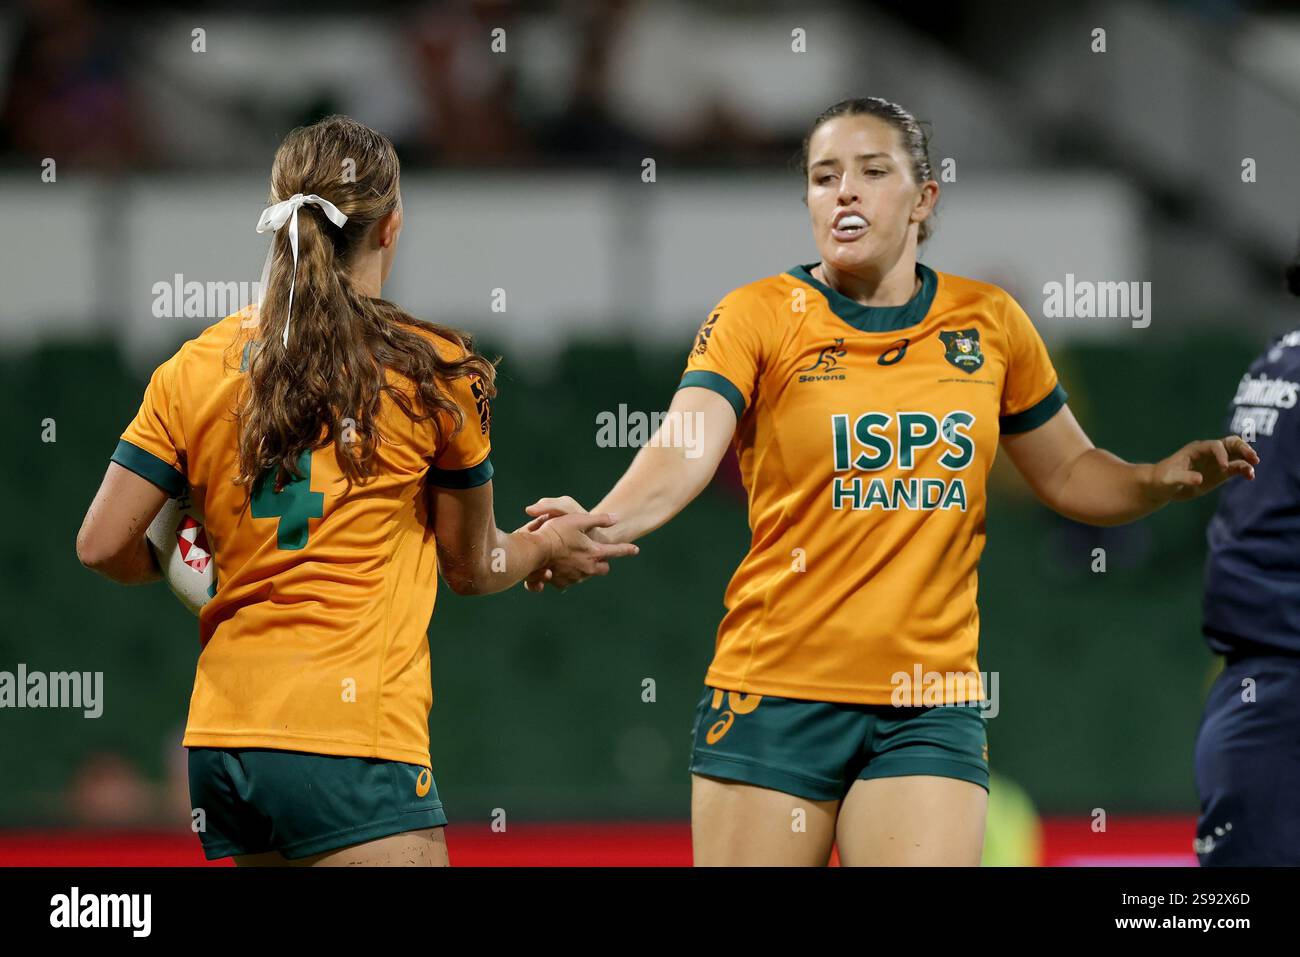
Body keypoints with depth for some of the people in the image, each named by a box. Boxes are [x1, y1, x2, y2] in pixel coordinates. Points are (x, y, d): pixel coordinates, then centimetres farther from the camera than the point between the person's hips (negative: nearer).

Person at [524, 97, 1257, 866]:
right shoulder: (757, 316, -2)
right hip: (776, 694, -2)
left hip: (930, 707, 2)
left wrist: (1162, 480, -1)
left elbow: (1069, 473, 20)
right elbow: (683, 453, -18)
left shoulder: (991, 323, 8)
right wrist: (598, 526, -39)